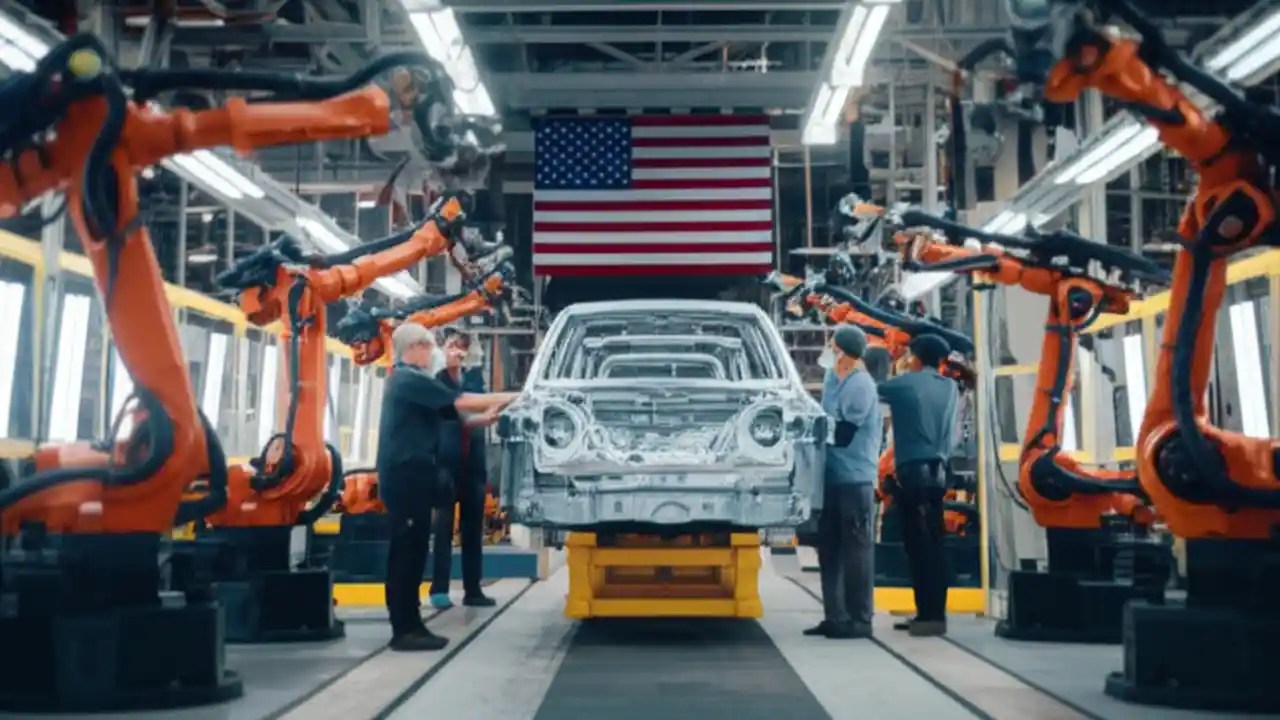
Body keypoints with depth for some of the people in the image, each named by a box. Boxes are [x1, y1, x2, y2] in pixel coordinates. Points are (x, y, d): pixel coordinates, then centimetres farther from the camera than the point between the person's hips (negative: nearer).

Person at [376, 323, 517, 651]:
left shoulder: (406, 380, 21)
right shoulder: (410, 379, -11)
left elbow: (456, 415, 17)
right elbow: (462, 403, -17)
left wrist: (497, 408, 5)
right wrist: (510, 397, -11)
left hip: (409, 474, 10)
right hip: (407, 475, -10)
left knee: (410, 551, 10)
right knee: (407, 551, -10)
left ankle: (408, 626, 12)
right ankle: (404, 630, -9)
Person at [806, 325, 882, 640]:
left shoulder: (860, 385, -13)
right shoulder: (833, 379, 14)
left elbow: (844, 433, -16)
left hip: (855, 478, -9)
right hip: (833, 476, 9)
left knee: (856, 550, -3)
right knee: (830, 549, 11)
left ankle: (860, 619, 3)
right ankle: (835, 616, 19)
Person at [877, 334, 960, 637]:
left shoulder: (904, 383, -3)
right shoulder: (950, 387, 12)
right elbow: (949, 432, 18)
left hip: (912, 471, -6)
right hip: (937, 471, 6)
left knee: (918, 544, -5)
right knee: (934, 543, 9)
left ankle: (928, 614, -6)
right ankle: (935, 612, 11)